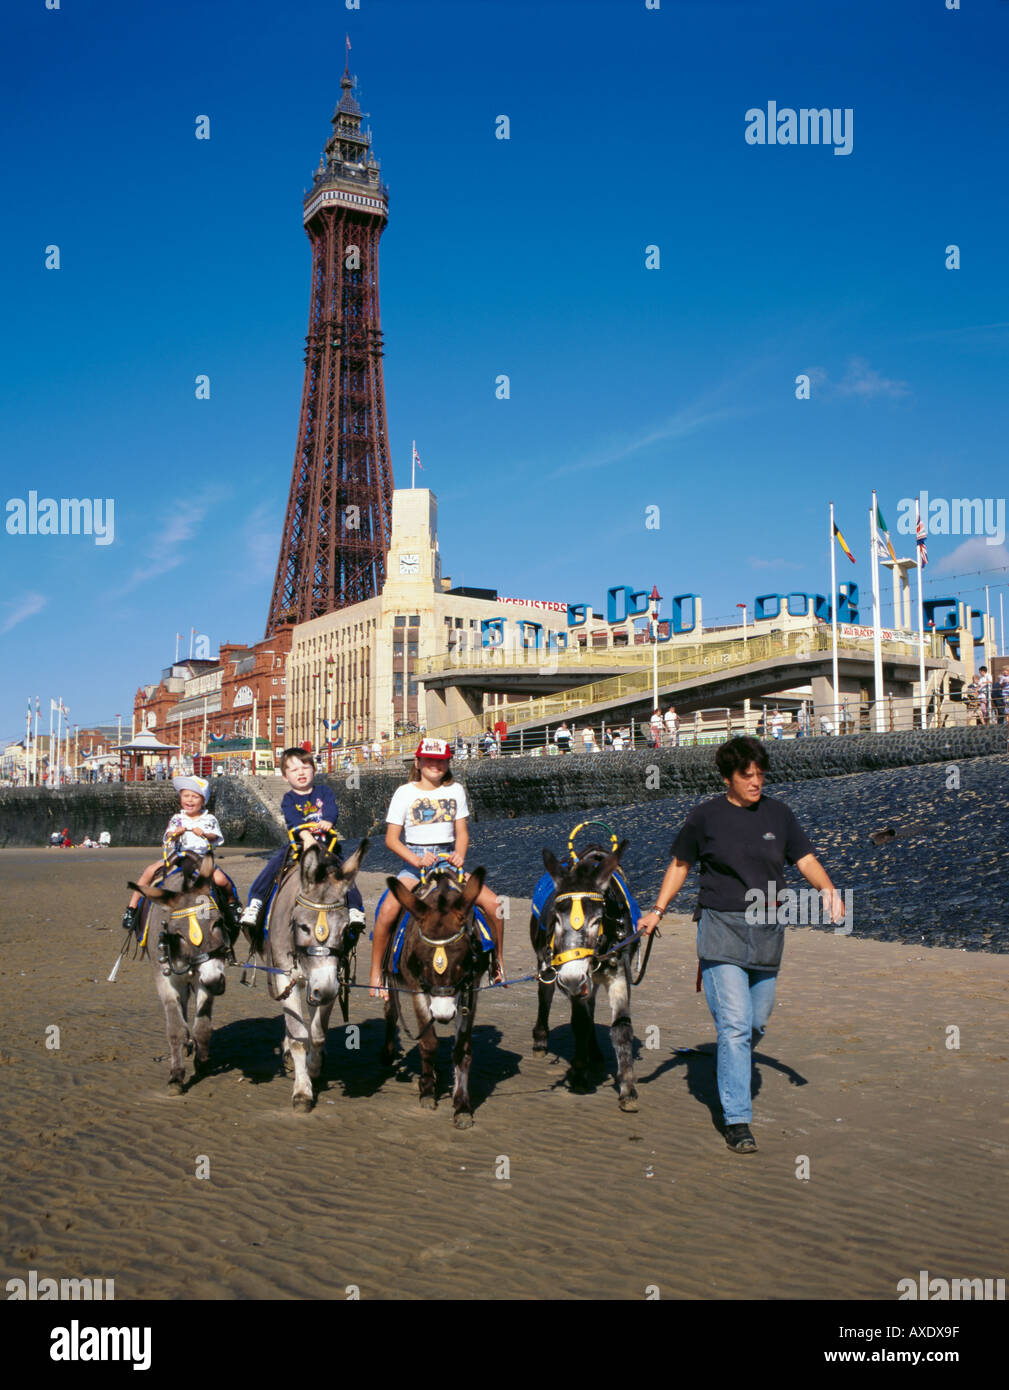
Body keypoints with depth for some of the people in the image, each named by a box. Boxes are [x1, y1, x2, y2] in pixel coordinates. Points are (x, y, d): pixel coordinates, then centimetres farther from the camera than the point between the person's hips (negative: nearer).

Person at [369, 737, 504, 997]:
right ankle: (375, 972, -12)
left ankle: (498, 963, 8)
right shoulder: (405, 793, 1)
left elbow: (461, 831, 9)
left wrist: (459, 854, -12)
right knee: (388, 909, -30)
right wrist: (417, 859, -20)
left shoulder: (455, 790, 10)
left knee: (493, 904, -15)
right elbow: (391, 838, -4)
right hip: (414, 861, -2)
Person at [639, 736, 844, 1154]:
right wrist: (658, 909, -1)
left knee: (757, 1023, 12)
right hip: (720, 929, -4)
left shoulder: (778, 814, 6)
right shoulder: (705, 816, -1)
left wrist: (828, 890, -12)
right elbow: (680, 864, 7)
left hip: (766, 933, 4)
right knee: (734, 1026, -11)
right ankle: (737, 1121, -5)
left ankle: (732, 1078, 41)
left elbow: (805, 860, 6)